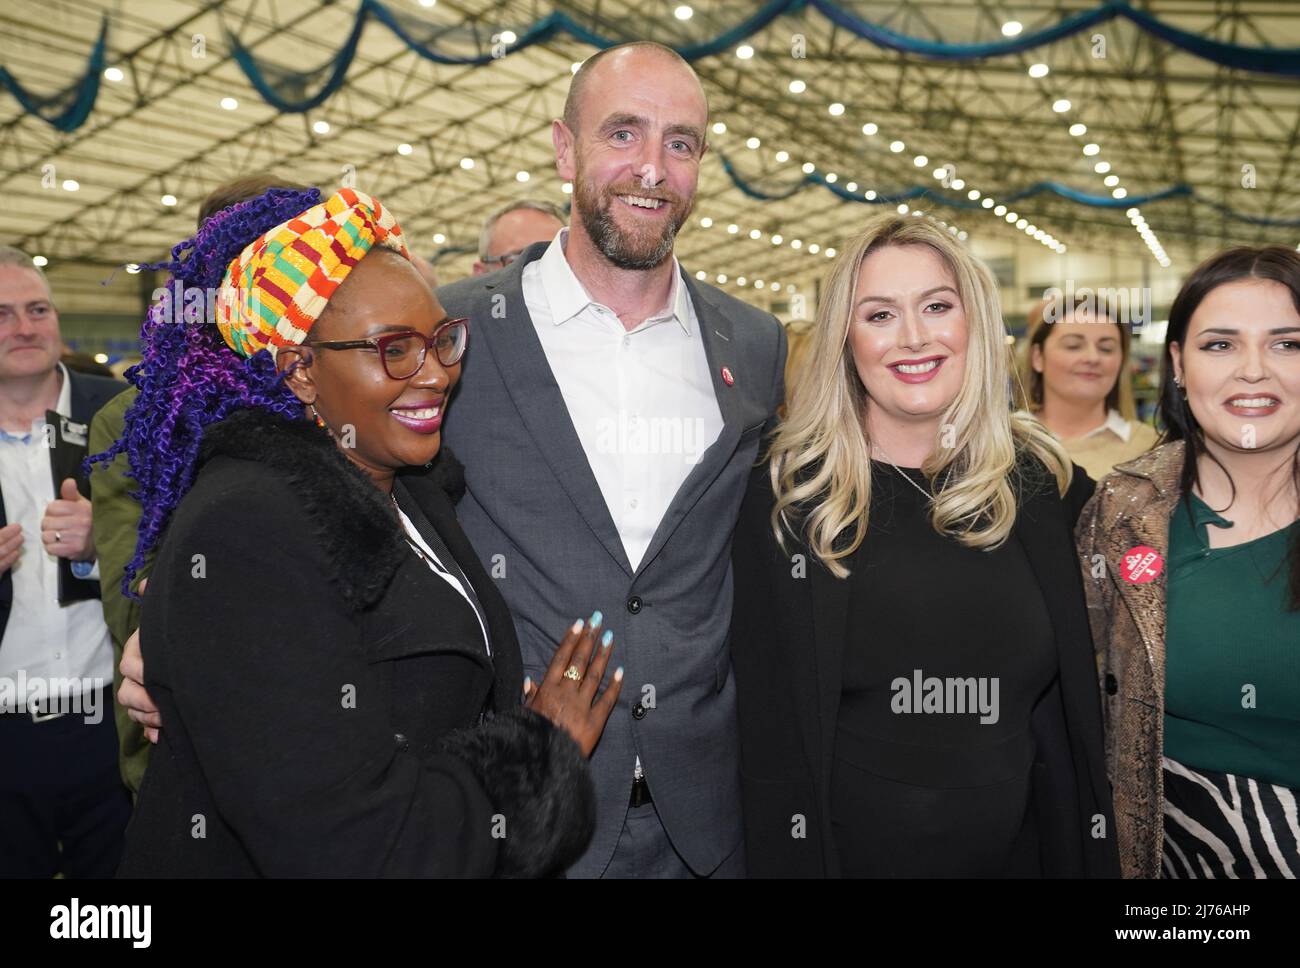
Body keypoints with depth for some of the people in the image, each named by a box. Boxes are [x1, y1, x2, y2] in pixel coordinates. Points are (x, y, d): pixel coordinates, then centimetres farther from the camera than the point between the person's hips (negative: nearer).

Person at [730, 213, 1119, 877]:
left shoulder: (1042, 484, -3)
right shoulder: (789, 497, -11)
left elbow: (1080, 708, 6)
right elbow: (770, 733, -9)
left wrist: (1091, 857, 3)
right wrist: (787, 860, -11)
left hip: (1022, 847, 3)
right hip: (851, 848, -2)